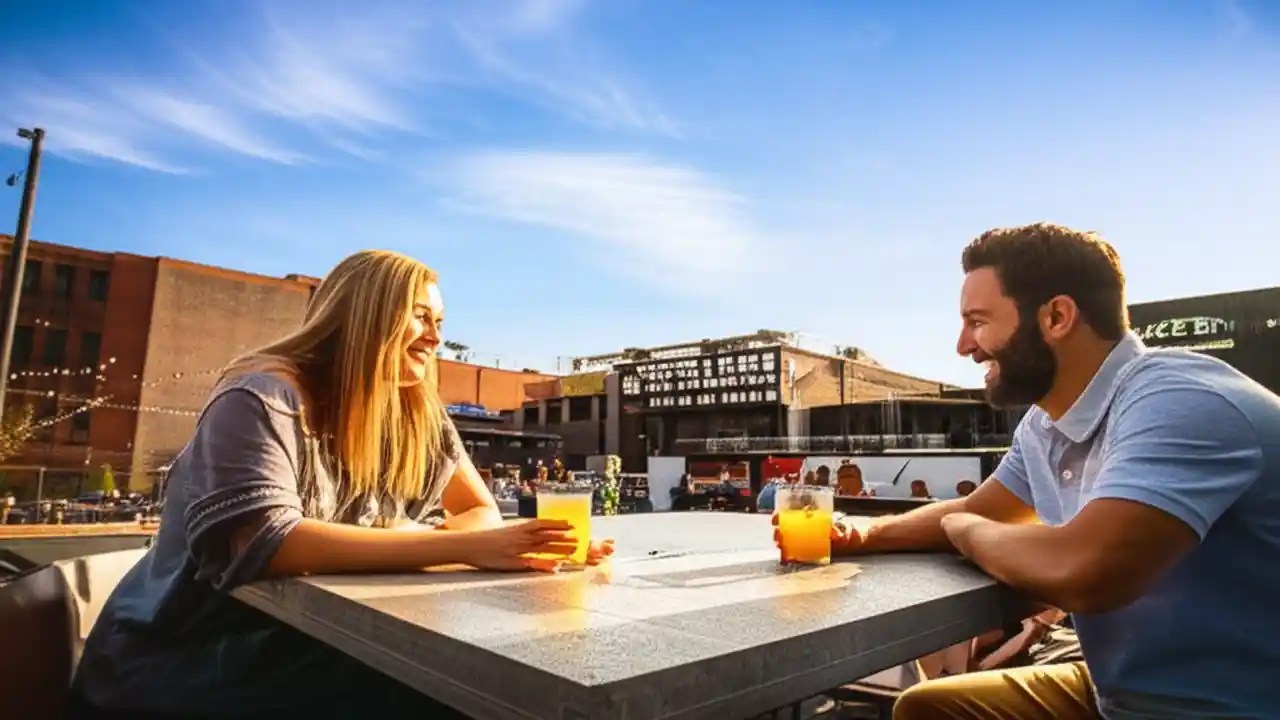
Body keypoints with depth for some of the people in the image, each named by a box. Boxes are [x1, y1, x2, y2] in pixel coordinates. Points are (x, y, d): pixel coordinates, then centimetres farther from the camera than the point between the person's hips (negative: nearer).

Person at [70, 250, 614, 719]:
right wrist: (462, 546, -34)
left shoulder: (418, 416, 2)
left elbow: (482, 513, 1)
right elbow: (265, 544, -30)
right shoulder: (264, 399, -16)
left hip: (309, 647, 6)